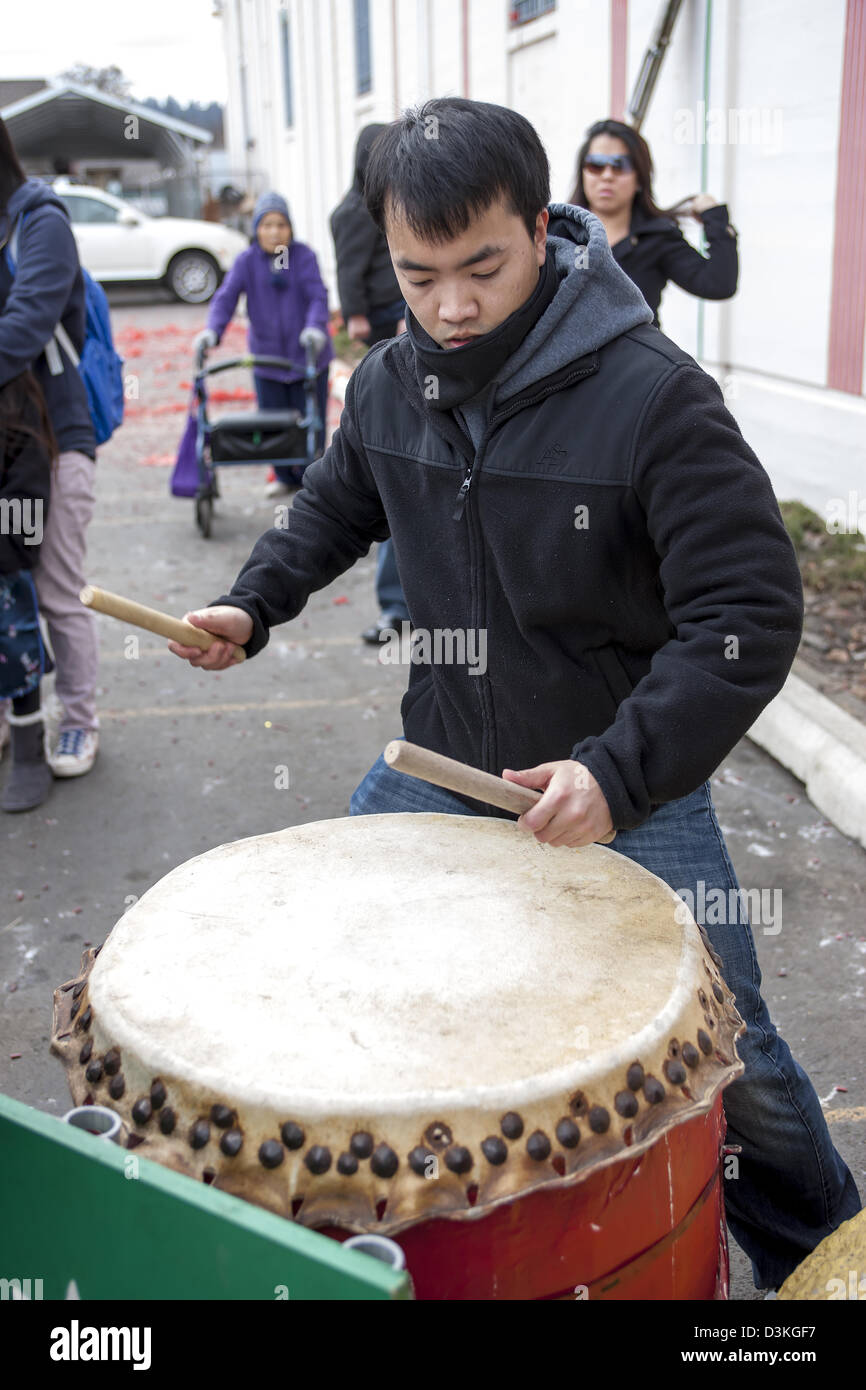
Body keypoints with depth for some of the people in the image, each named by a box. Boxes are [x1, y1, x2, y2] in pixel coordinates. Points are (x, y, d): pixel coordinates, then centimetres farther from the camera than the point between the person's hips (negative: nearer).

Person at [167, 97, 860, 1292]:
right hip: (440, 758, 5)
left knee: (728, 1058, 2)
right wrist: (254, 604, 3)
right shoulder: (389, 383, -3)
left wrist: (621, 771, -31)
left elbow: (750, 613, -22)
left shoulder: (652, 396, -22)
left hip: (629, 781, -4)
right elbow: (337, 507, 18)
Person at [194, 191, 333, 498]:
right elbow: (226, 296, -8)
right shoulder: (247, 261, 0)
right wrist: (212, 330, -25)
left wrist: (315, 327, -33)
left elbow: (318, 296, -13)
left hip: (307, 353, -2)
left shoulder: (303, 256, -6)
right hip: (267, 356, 2)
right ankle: (284, 476, 23)